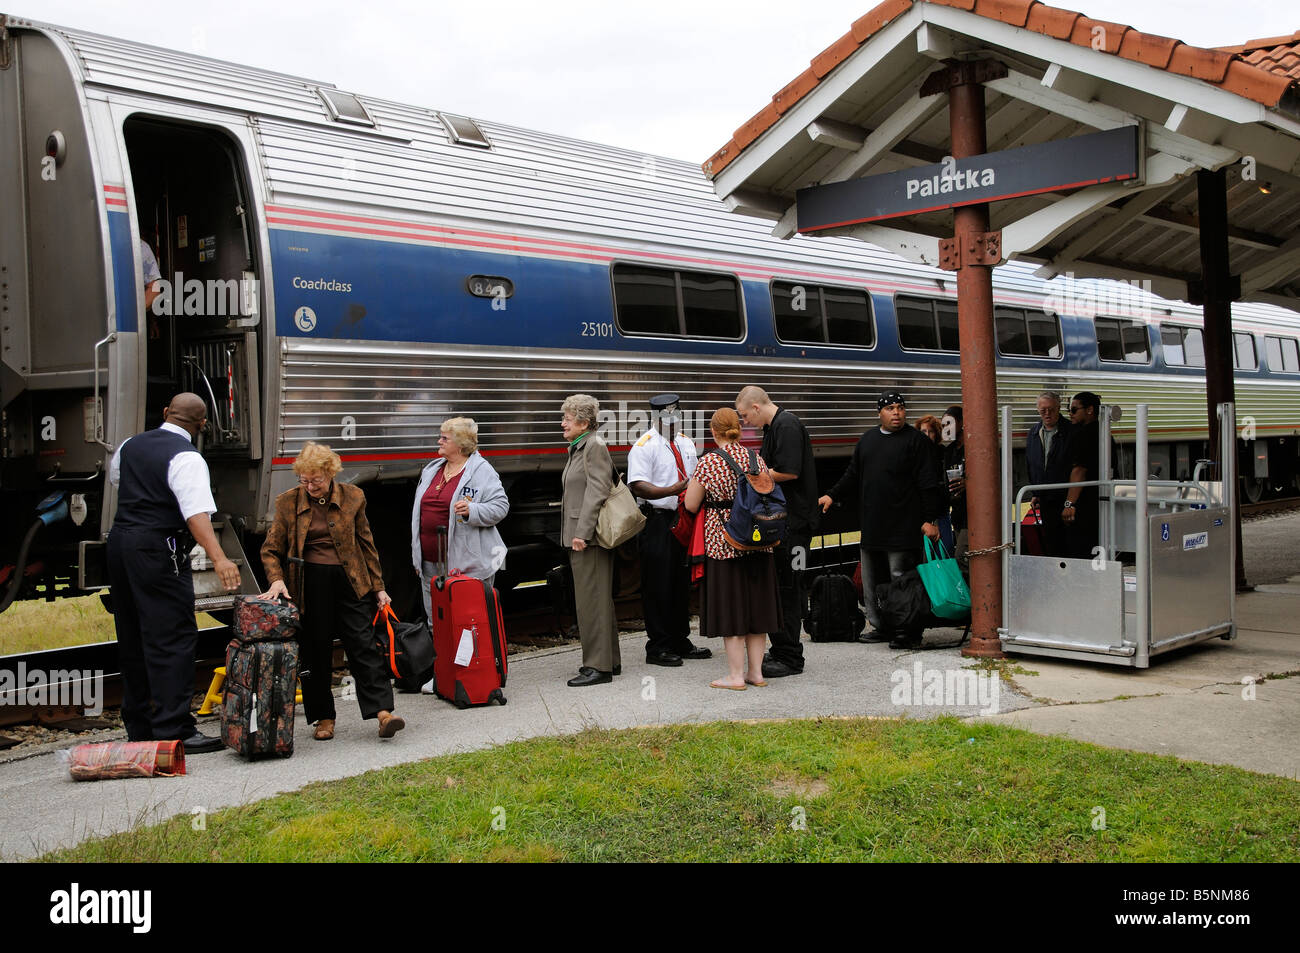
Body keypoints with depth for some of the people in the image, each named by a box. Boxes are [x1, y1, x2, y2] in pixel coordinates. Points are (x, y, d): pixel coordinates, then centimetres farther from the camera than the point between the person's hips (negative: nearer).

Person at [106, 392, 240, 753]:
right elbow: (197, 513, -27)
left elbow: (113, 476, 34)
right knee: (172, 638, -7)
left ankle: (138, 728, 23)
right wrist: (219, 558, -36)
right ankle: (174, 730, -10)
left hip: (119, 539, 8)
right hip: (158, 549, -8)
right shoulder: (186, 458, -13)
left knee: (132, 638, 14)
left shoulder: (130, 445, 11)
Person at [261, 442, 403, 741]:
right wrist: (276, 579, -10)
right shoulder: (289, 502, 1)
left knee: (363, 644, -5)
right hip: (309, 586, 0)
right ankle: (324, 718, 15)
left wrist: (377, 587, 8)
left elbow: (366, 544, 9)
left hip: (350, 581, 0)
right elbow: (271, 549, 8)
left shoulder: (352, 497, 2)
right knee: (315, 653, 4)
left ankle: (383, 713, -10)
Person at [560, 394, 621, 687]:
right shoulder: (578, 448, 17)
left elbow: (597, 492, -20)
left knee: (591, 599, -6)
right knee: (598, 598, 15)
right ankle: (610, 660, 23)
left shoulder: (594, 446, -13)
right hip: (579, 534, 10)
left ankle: (598, 666, -1)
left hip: (590, 538, -10)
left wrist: (582, 533, -24)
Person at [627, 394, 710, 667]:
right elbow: (638, 487, -17)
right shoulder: (644, 447, -7)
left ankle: (680, 642, 24)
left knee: (682, 582, 13)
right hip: (657, 521, -7)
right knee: (658, 585, -4)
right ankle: (658, 647, 3)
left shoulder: (686, 443, 16)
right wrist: (670, 491, -30)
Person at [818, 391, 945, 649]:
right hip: (872, 527, 7)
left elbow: (929, 483, -7)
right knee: (873, 580, 11)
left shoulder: (916, 440, -3)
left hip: (903, 527, -7)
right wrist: (832, 495, 12)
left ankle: (909, 631, 1)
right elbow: (852, 475, 23)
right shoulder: (868, 439, 16)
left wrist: (931, 519, -13)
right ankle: (881, 627, 22)